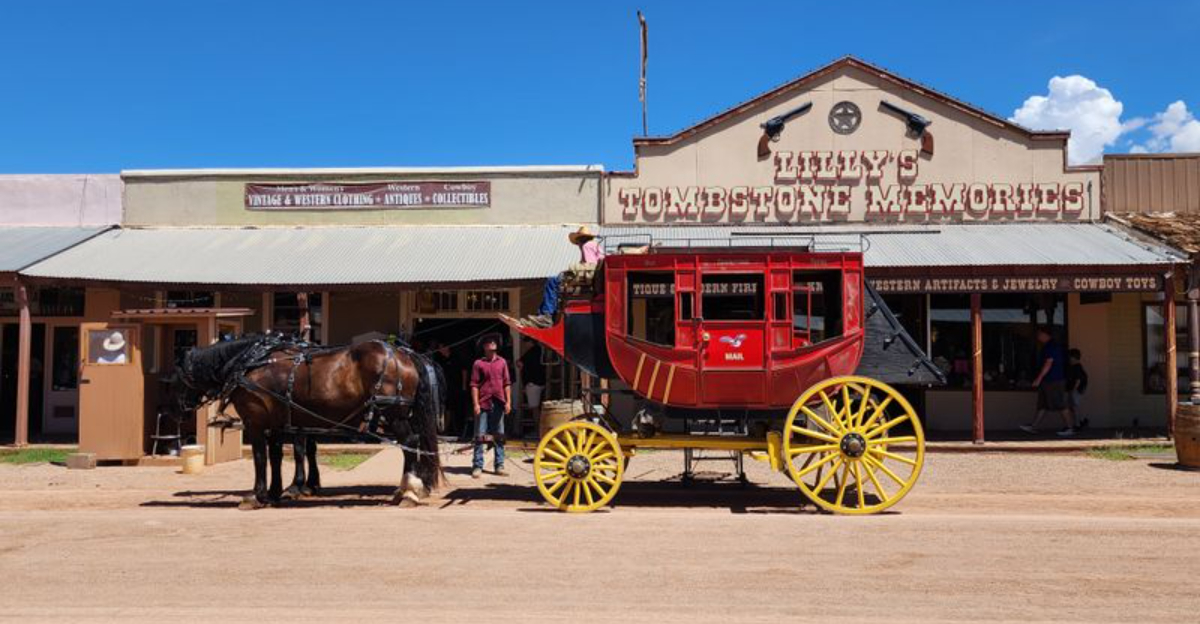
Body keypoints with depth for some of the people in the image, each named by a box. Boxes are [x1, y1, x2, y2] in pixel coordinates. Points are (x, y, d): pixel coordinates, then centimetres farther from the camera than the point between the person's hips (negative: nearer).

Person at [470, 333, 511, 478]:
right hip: (483, 403, -3)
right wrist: (475, 404, -10)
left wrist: (508, 402, 2)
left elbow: (507, 383, 9)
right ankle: (477, 466, 3)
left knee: (499, 436, 8)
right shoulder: (479, 363, 0)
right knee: (480, 436, 0)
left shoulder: (502, 362, 9)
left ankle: (499, 466, 15)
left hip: (498, 404, 3)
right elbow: (474, 385, -3)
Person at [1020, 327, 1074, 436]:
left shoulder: (1051, 346, -15)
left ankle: (1069, 427, 0)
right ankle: (1033, 426, 9)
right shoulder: (1049, 346, 17)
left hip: (1054, 381, -10)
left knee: (1060, 405, -5)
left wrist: (1039, 378, -21)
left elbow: (1048, 363, -20)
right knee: (1042, 405, 8)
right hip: (1048, 380, 10)